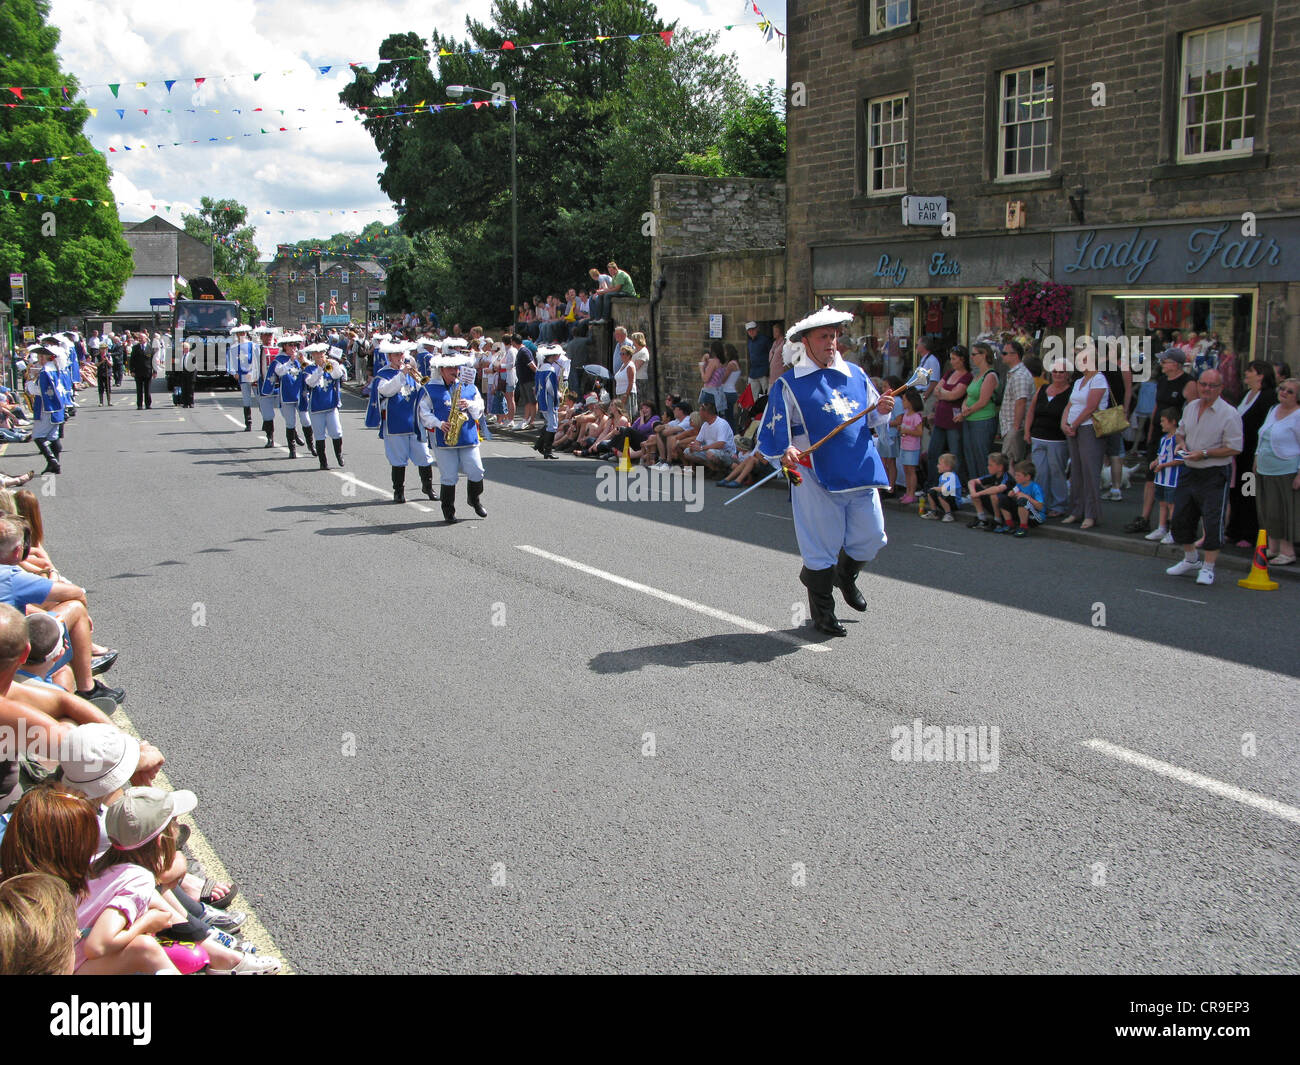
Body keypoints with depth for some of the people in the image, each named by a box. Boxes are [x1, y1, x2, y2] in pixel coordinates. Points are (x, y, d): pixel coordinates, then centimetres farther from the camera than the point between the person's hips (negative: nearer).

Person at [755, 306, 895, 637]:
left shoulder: (855, 374, 14)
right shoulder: (789, 385, 0)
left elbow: (873, 420, 23)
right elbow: (771, 434, -3)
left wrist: (882, 410, 0)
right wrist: (785, 452, -24)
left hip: (861, 472, 5)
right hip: (817, 478, -5)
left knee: (871, 539, 9)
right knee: (822, 544, 0)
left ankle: (845, 576, 42)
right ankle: (821, 611, 19)